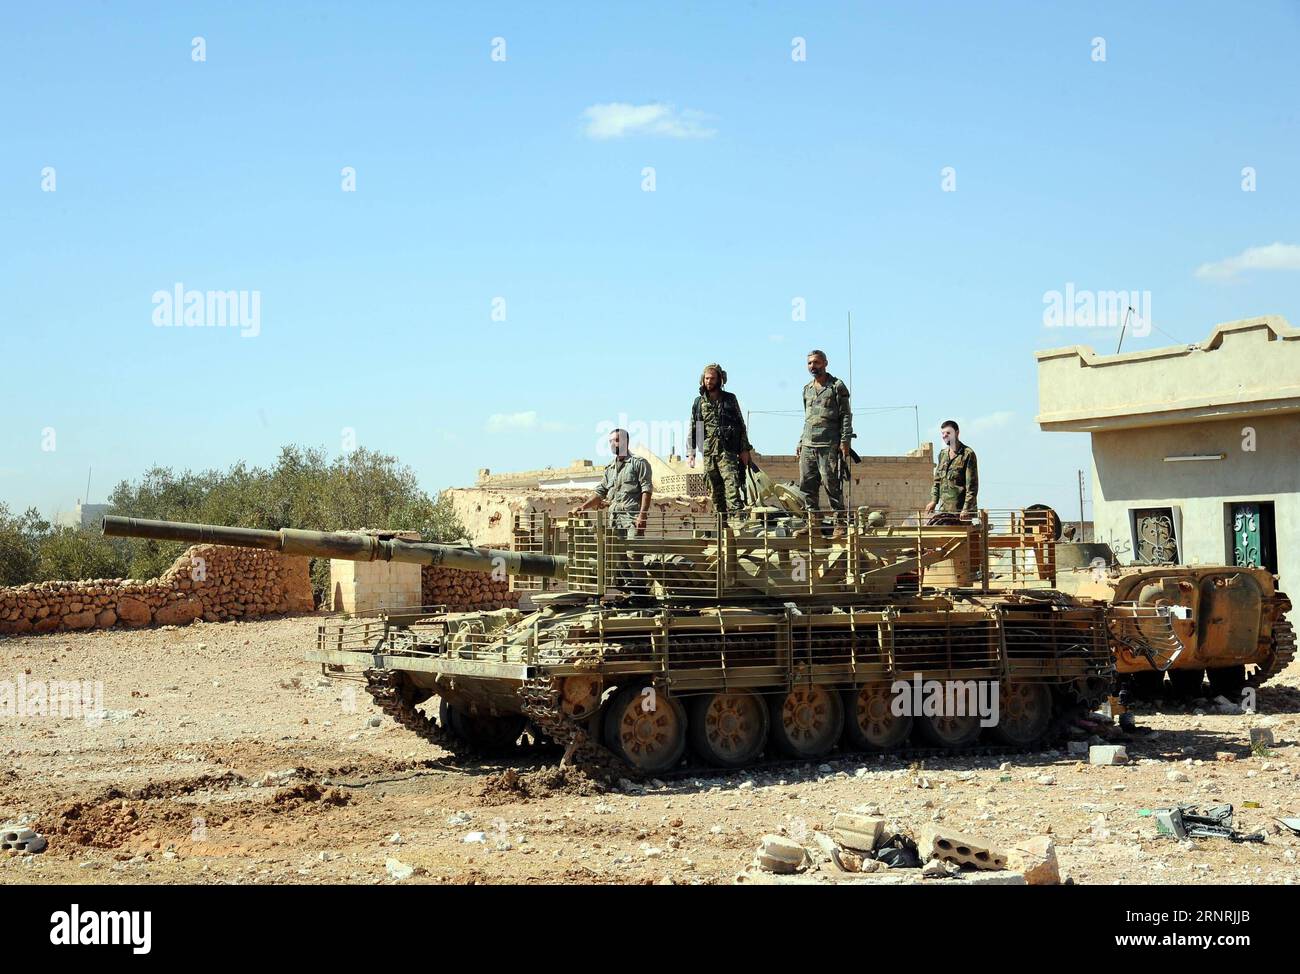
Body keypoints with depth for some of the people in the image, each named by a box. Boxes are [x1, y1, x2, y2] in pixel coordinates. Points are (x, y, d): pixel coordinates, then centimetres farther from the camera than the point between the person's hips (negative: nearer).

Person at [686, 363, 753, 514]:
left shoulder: (730, 399, 8)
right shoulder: (698, 403, 11)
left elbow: (741, 425, 10)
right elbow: (692, 430, 12)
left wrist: (744, 449, 3)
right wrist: (690, 453, 4)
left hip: (727, 451, -2)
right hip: (708, 452, 2)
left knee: (732, 485, -16)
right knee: (715, 490, 3)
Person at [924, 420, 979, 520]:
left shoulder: (968, 454, -6)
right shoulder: (942, 454, 15)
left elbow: (972, 485, -10)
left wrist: (966, 509, -16)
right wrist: (934, 501, 10)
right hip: (944, 510, 6)